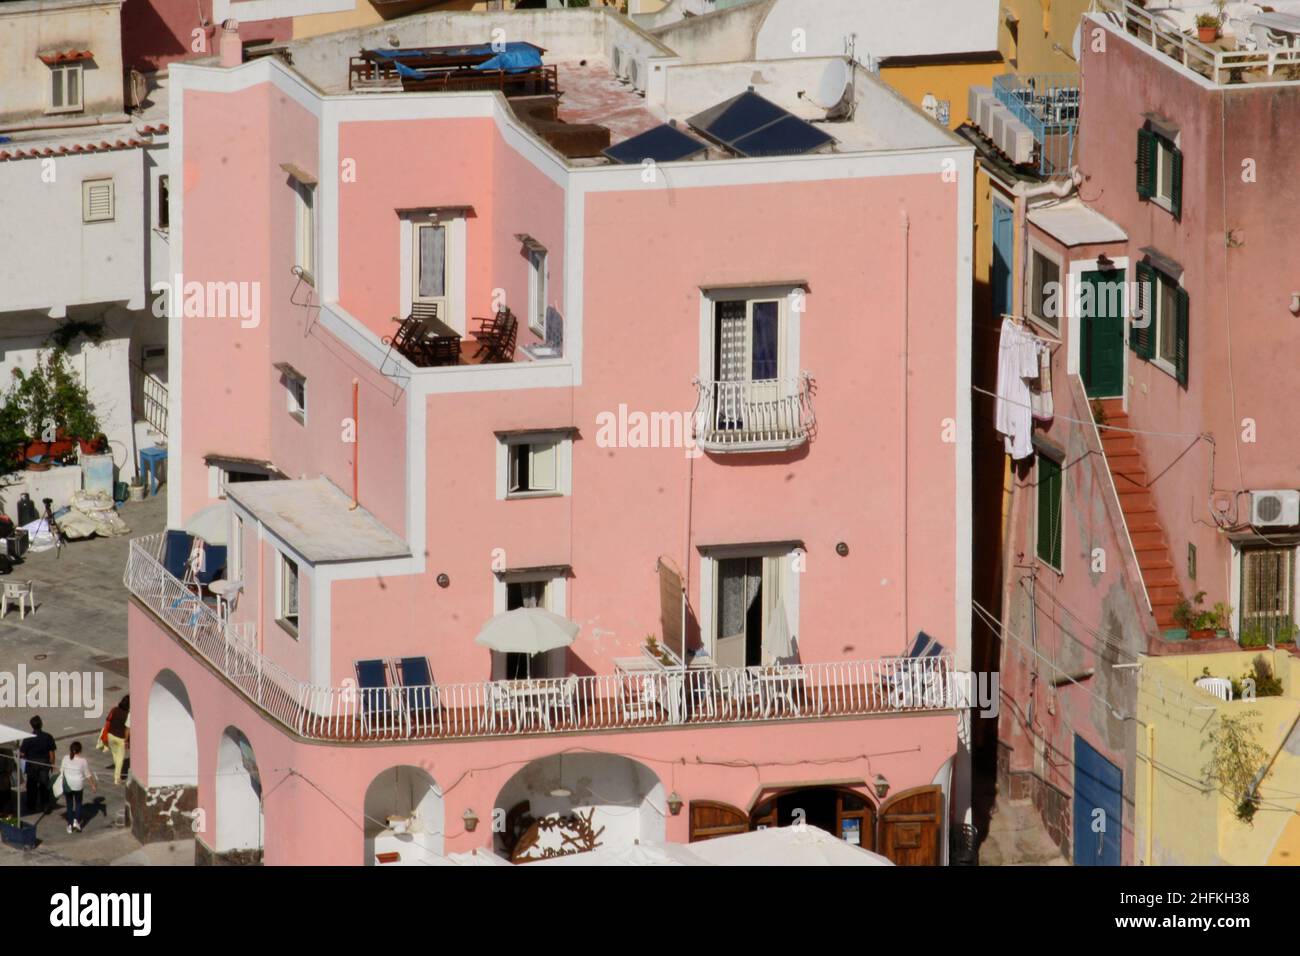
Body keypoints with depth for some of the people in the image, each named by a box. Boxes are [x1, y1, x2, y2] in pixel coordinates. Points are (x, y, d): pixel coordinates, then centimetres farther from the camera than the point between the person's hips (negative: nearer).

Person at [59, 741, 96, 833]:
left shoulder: (66, 758, -8)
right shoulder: (82, 760, -13)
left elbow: (61, 771, 2)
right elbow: (88, 774, -6)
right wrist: (93, 784, 8)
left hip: (67, 785, 1)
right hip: (78, 785, -1)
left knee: (69, 804, 14)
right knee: (78, 803, 18)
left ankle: (70, 825, 16)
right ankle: (76, 820, 0)